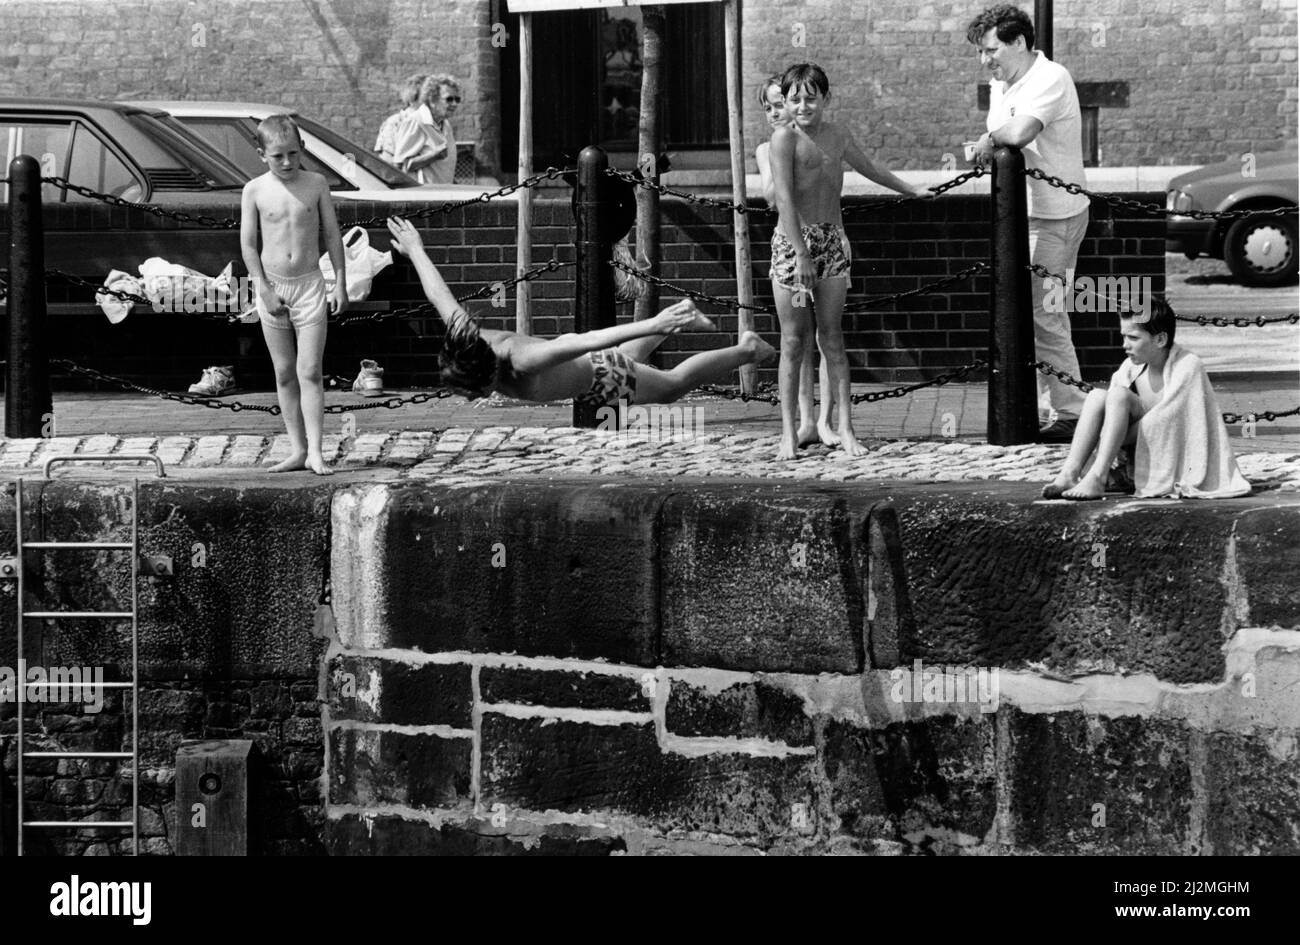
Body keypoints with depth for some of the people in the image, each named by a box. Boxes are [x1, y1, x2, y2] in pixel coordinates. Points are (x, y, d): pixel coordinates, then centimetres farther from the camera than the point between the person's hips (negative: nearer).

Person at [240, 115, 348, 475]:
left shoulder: (316, 184, -2)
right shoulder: (255, 190, -3)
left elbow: (332, 235, 3)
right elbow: (248, 244, -1)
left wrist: (340, 283, 1)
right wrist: (264, 289, -8)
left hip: (310, 285, -1)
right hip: (272, 287, 1)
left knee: (310, 372, -7)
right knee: (284, 374, 7)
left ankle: (315, 451, -8)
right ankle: (297, 449, 12)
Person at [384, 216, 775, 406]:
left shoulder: (520, 362, -46)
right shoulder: (464, 340, -27)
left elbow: (585, 341, -54)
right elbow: (441, 295, -11)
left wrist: (653, 325, -62)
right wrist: (414, 251, 5)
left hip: (605, 381, -7)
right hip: (576, 368, 7)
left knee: (673, 384, 19)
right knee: (629, 357, 39)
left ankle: (747, 348, 38)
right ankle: (680, 315, 61)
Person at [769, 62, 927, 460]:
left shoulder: (838, 137, 9)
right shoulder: (785, 137, -8)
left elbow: (870, 169, 29)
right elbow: (785, 199, -15)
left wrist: (913, 191, 41)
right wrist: (802, 253, -22)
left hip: (832, 238, 4)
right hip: (792, 240, -4)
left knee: (832, 336, 3)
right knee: (793, 340, -1)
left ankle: (845, 428, 3)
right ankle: (789, 432, 4)